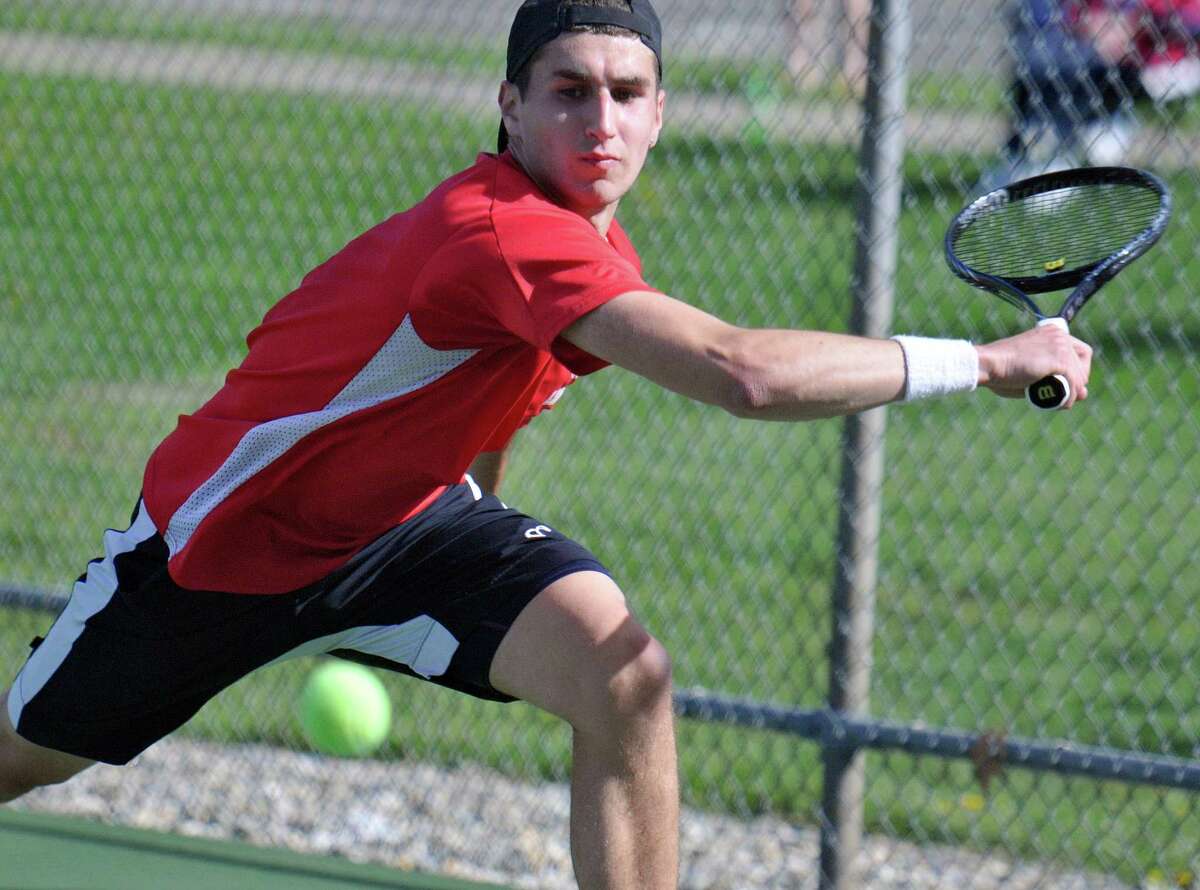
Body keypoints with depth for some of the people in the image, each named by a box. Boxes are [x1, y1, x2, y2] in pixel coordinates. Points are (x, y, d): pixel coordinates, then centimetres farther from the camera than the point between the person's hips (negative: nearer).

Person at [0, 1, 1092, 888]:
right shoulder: (505, 233, -38)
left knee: (626, 675, -20)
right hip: (230, 528, -6)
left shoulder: (589, 244, -8)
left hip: (414, 513, 6)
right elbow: (744, 375, -48)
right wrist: (981, 360, -41)